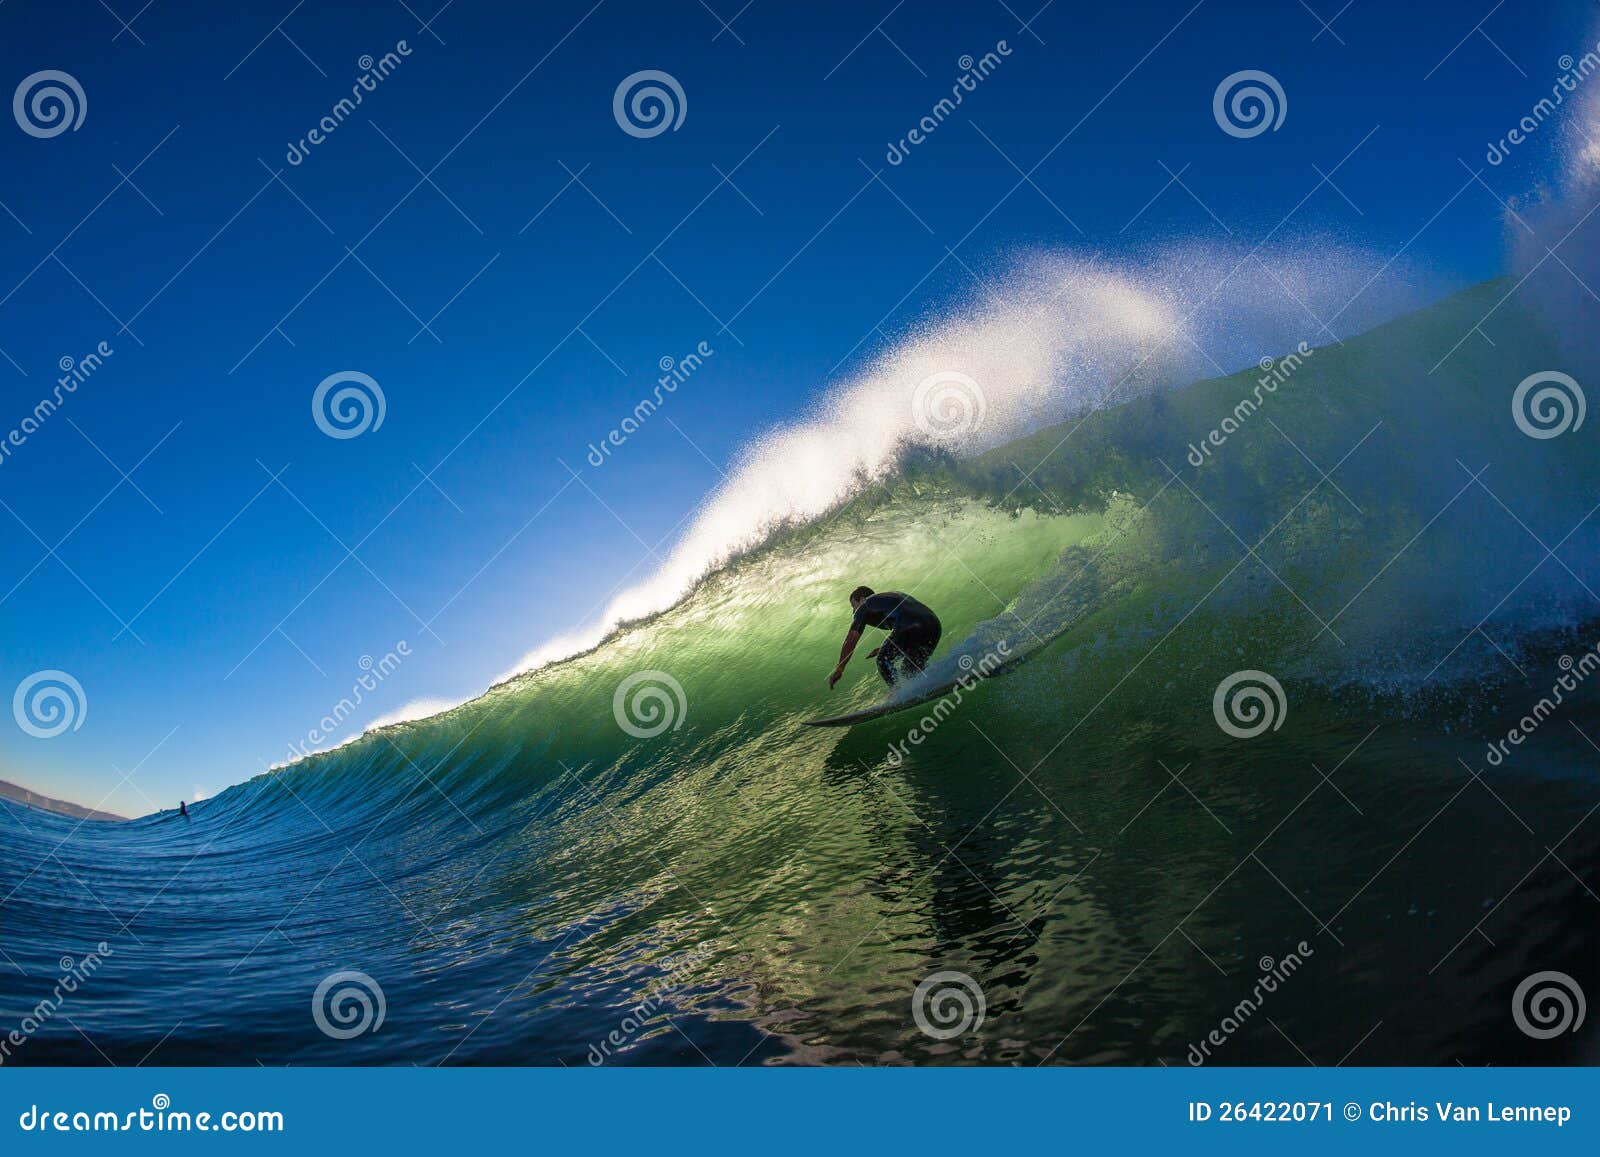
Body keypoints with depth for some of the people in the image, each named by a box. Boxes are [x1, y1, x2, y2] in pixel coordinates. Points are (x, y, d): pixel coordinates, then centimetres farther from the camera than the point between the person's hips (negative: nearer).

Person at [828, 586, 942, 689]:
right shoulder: (892, 596, 38)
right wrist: (884, 649, 42)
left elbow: (851, 639, 10)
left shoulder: (865, 606, 17)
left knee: (883, 661, 10)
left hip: (910, 628, -8)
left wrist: (839, 669, 9)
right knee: (910, 667, 23)